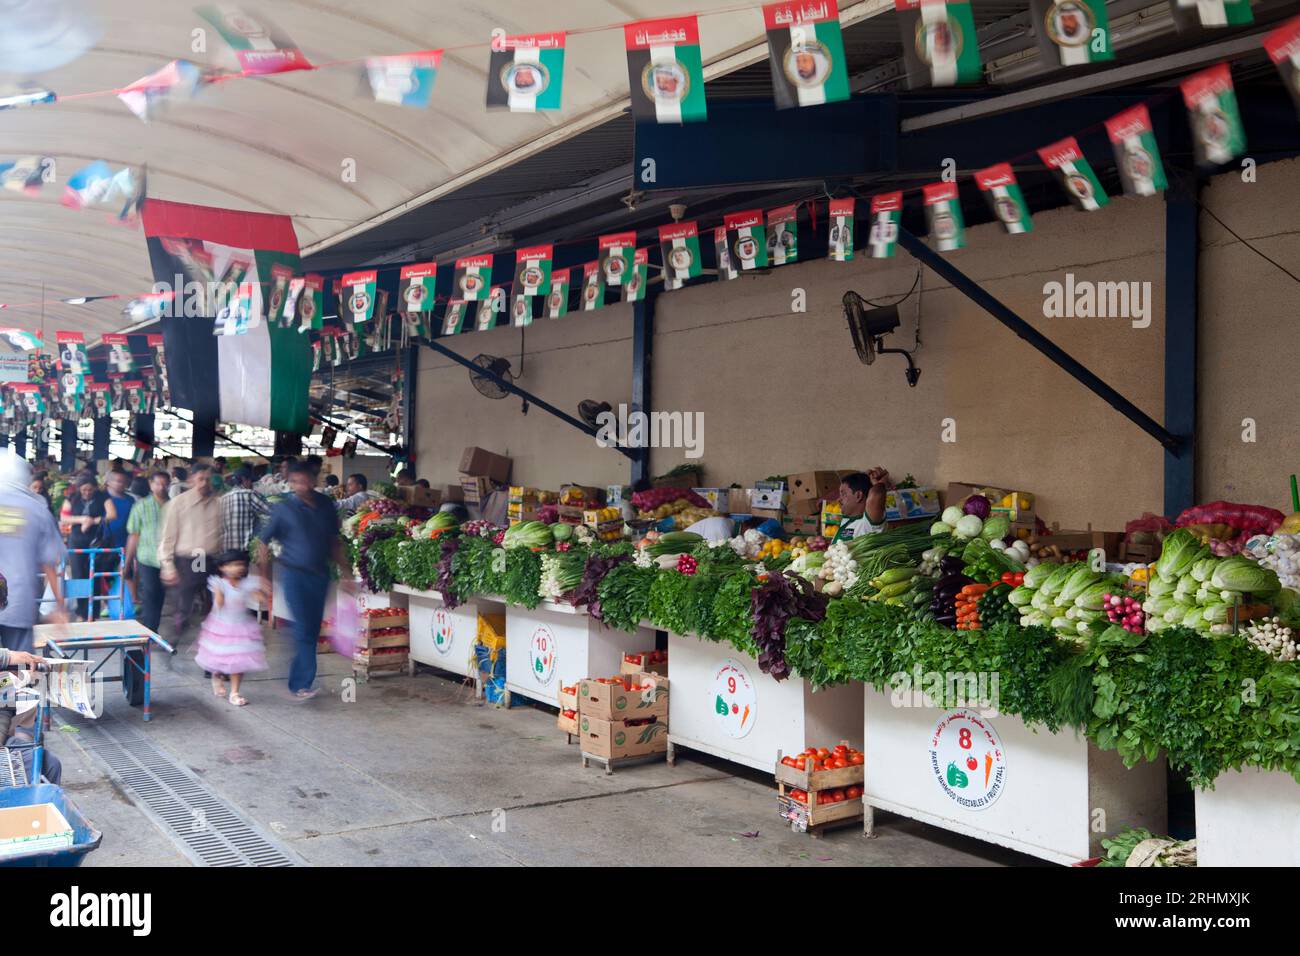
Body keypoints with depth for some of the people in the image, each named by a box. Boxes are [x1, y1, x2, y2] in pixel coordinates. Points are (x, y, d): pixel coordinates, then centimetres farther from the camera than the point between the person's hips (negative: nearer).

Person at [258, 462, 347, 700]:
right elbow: (264, 542, 1)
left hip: (320, 573, 4)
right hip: (294, 573, -4)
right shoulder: (284, 509, -5)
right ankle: (303, 683, -2)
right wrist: (264, 575, -2)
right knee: (303, 629, -8)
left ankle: (297, 681, 20)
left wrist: (346, 571, 12)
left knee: (313, 629, 8)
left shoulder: (326, 505, 5)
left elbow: (334, 541, 14)